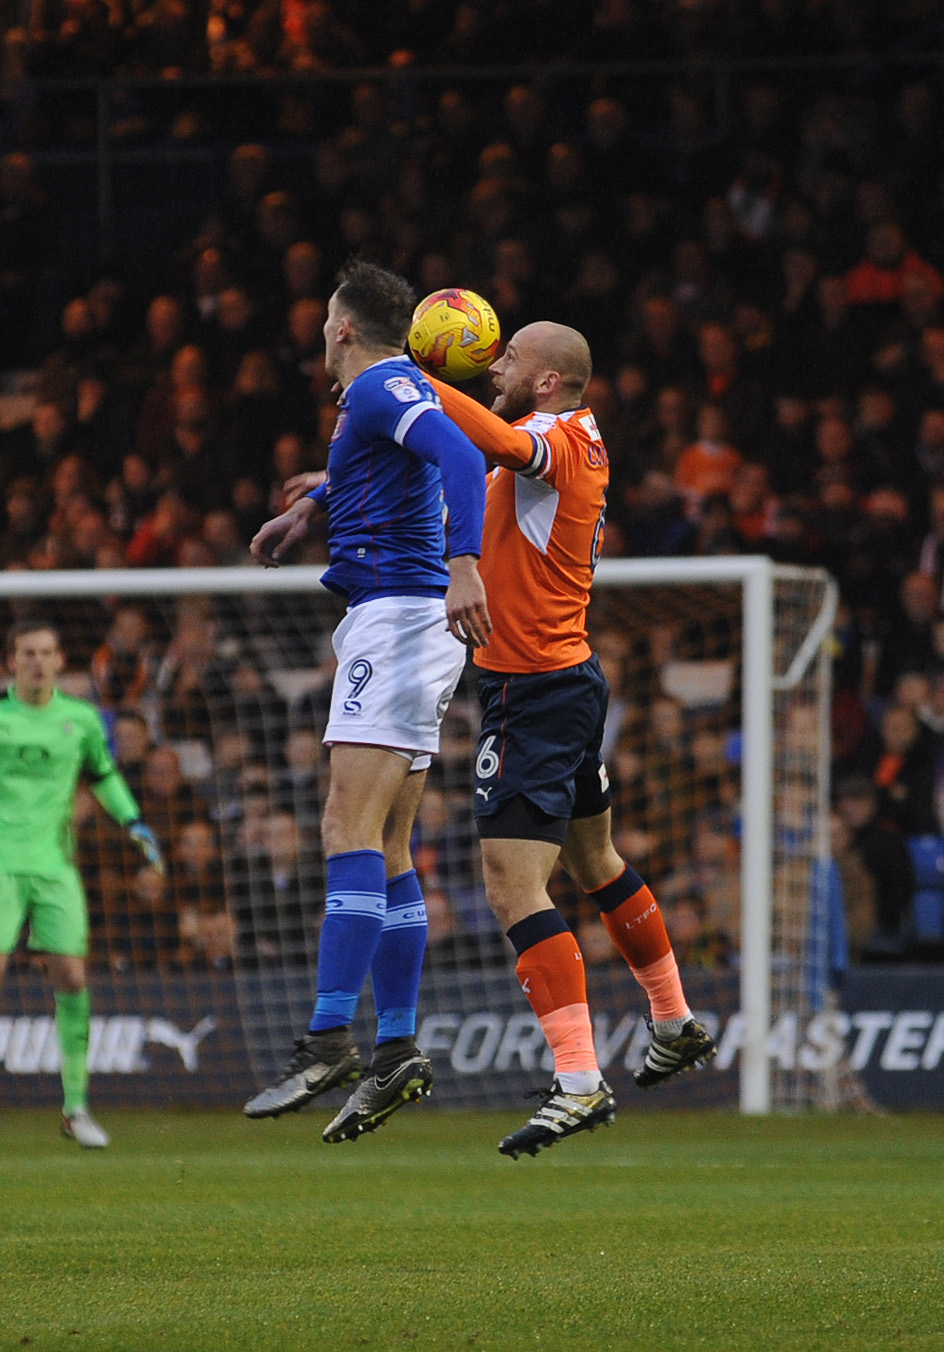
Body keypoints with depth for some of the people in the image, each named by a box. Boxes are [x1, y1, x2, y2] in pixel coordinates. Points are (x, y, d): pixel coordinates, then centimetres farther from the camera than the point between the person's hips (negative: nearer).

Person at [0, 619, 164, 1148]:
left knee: (72, 978, -5)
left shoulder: (81, 719, 8)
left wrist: (133, 822, 11)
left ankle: (77, 1106, 5)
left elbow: (105, 776, 24)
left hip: (54, 866, 3)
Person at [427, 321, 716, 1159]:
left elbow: (499, 440, -39)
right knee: (593, 863, 26)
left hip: (535, 689, -10)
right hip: (573, 678, 10)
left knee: (514, 887, -15)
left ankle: (580, 1082, -21)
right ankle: (677, 1025, 41)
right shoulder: (581, 442, 11)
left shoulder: (557, 441, -17)